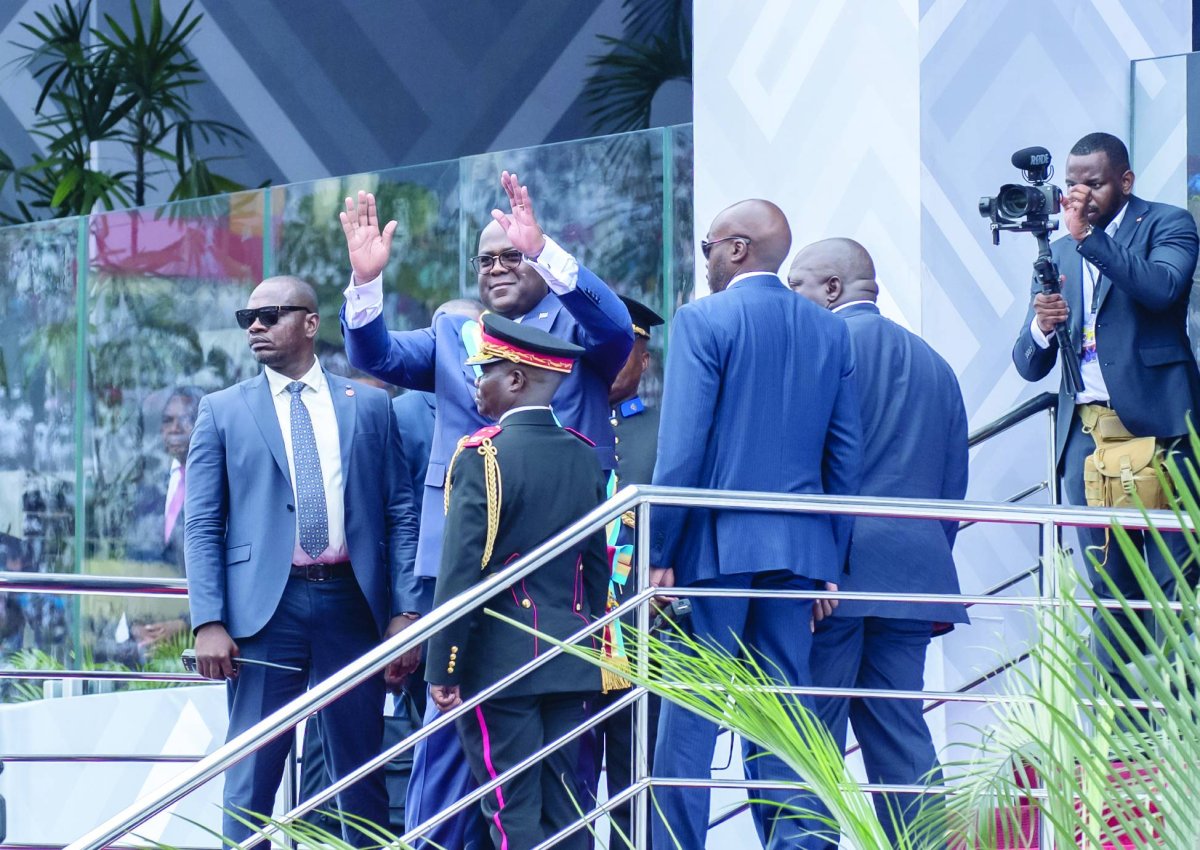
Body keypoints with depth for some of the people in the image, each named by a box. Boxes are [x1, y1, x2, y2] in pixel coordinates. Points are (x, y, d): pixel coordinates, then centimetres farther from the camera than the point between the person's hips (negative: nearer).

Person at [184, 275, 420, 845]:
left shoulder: (369, 406, 10)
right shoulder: (223, 411, 7)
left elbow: (400, 514, 8)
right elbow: (202, 526, 3)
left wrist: (404, 611, -1)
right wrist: (209, 622, -8)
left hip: (351, 603, 1)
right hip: (267, 605, -1)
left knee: (361, 776, 5)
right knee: (252, 778, 0)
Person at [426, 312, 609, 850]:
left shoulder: (483, 455, -12)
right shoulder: (584, 457, 7)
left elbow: (461, 571, -14)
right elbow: (597, 564, 12)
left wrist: (442, 669, -10)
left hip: (500, 663, -6)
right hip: (571, 664, 6)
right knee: (564, 807, 9)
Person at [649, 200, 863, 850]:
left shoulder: (704, 321, -6)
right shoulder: (828, 331, 10)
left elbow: (681, 449, -11)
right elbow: (845, 456, 10)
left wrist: (661, 553, -7)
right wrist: (830, 559, 14)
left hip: (716, 545, -5)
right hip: (799, 547, 5)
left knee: (687, 722, -3)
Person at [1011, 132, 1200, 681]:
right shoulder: (1059, 254, 20)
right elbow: (1030, 366, 17)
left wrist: (1087, 235, -15)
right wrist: (1041, 328, -5)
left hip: (1154, 423, -5)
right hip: (1085, 431, 5)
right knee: (1108, 587, 2)